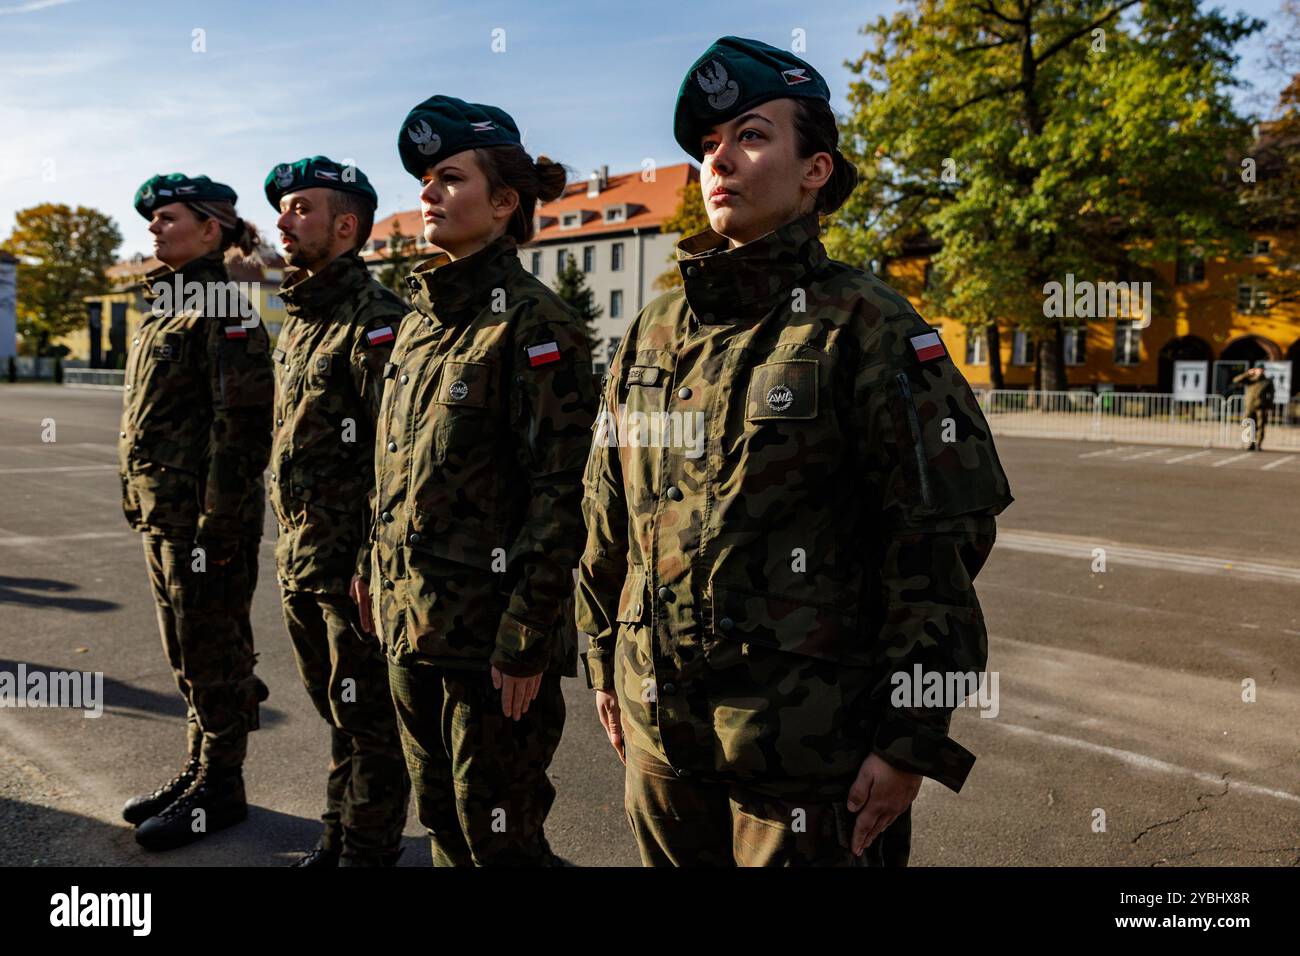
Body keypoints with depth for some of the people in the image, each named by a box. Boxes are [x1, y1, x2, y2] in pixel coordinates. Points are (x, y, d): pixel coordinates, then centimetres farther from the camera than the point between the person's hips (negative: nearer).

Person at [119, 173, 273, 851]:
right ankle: (200, 768, 31)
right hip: (161, 514, 9)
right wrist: (141, 503, 18)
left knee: (213, 656, 2)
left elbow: (243, 425, -19)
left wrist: (219, 527, -21)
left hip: (206, 515, -9)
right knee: (187, 654, 17)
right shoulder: (165, 307, 16)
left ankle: (220, 789, 16)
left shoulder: (223, 310, -13)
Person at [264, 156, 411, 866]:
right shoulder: (299, 321, 15)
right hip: (299, 560, 9)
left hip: (351, 563, -9)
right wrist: (289, 546, 18)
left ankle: (368, 849, 21)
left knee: (366, 716, 5)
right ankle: (338, 836, 36)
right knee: (334, 707, 20)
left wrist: (371, 568, -21)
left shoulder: (377, 321, -14)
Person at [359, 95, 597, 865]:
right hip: (412, 628, 8)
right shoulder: (419, 323, 11)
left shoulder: (533, 322, -14)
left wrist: (526, 641, -18)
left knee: (499, 838, 8)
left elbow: (561, 495, -17)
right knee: (443, 826, 21)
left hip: (489, 636, -8)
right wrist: (384, 587, 14)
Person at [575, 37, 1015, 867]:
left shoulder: (865, 326, -10)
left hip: (808, 740, -5)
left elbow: (941, 538, -12)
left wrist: (914, 739, -12)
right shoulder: (653, 332, 7)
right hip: (657, 724, 6)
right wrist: (605, 664, 14)